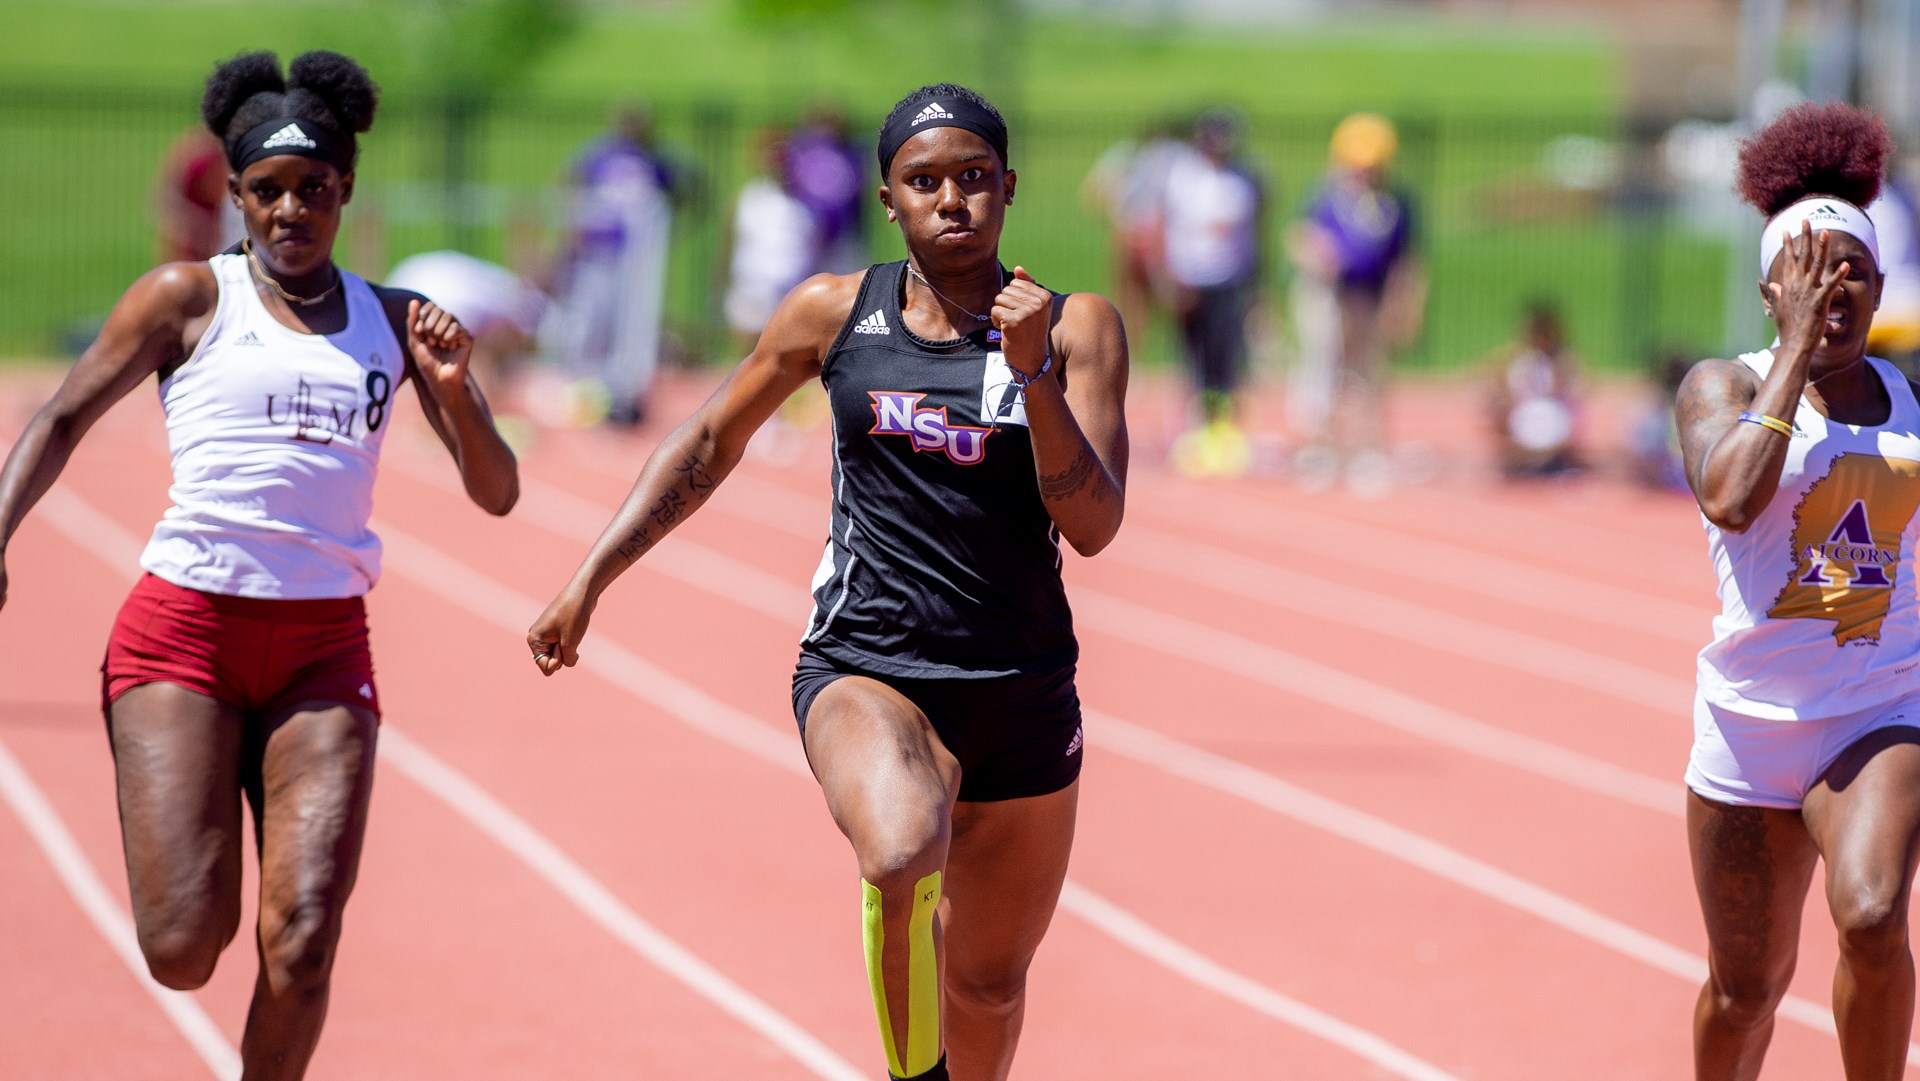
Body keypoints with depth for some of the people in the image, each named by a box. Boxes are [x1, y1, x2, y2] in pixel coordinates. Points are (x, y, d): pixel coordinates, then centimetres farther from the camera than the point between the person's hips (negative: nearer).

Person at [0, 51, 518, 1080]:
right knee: (184, 950, -10)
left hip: (324, 649, 2)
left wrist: (451, 386, -8)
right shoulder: (188, 298, 4)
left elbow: (495, 492, 11)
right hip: (184, 629, -2)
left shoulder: (393, 322, 12)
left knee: (302, 945, -12)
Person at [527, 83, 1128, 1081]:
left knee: (988, 983, 14)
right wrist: (588, 582, 9)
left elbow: (1093, 526, -11)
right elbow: (710, 443, 14)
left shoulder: (1079, 329, -2)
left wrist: (1031, 373, -23)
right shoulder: (832, 315, 1)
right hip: (866, 671, -1)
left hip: (1022, 696, 2)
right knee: (900, 857, -35)